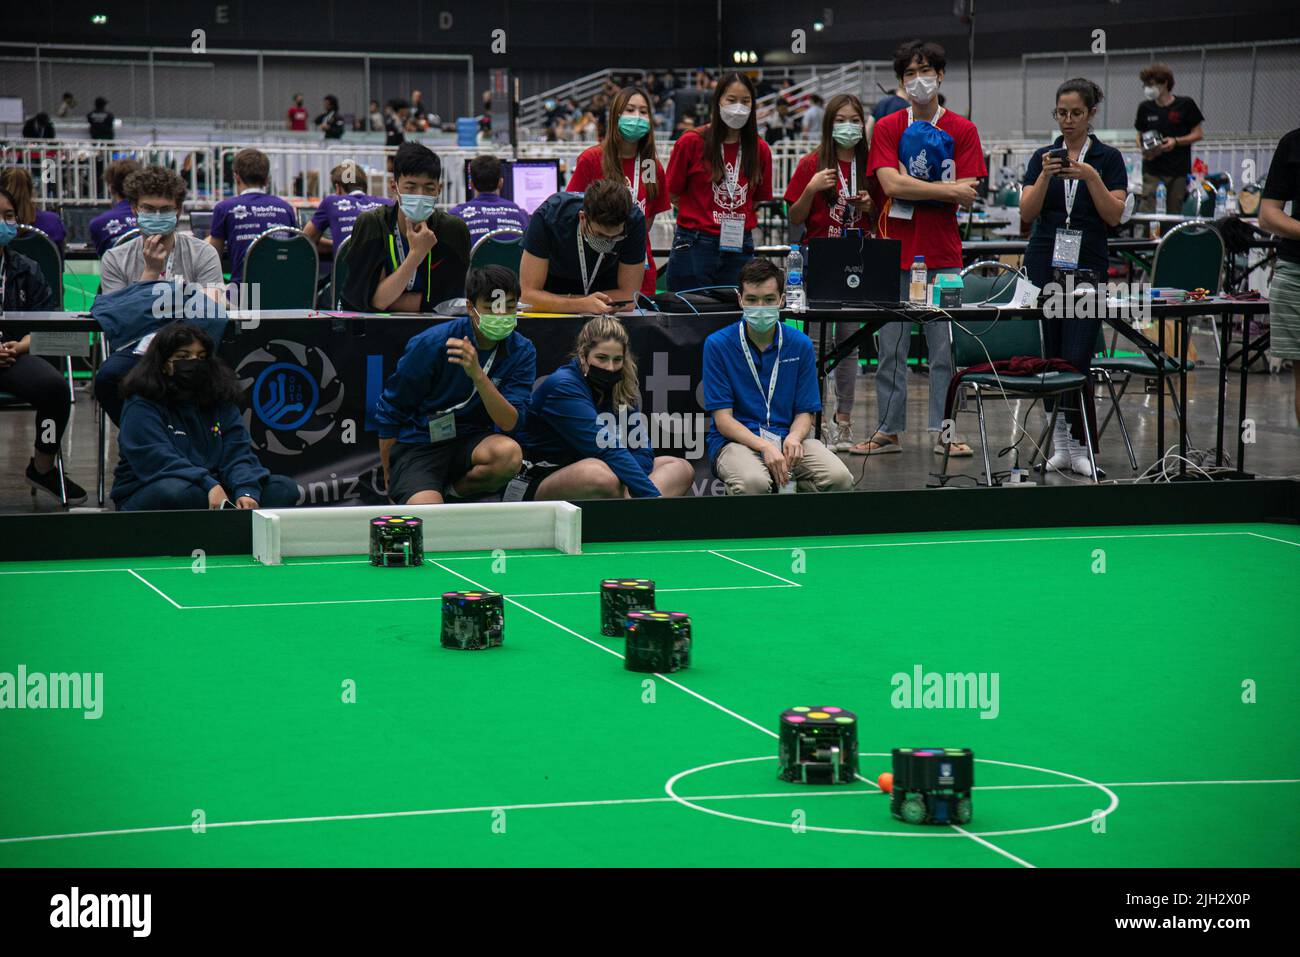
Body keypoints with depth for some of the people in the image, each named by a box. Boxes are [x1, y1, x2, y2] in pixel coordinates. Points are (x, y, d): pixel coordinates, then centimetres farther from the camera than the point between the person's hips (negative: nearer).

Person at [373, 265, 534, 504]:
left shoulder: (522, 352, -4)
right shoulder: (432, 344, -12)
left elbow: (510, 423, -16)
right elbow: (389, 413, -2)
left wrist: (478, 375, -31)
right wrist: (390, 482, 3)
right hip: (417, 446, -3)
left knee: (509, 453, -32)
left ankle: (454, 494, -1)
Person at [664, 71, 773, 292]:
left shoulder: (760, 149, 6)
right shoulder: (691, 142, -3)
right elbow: (673, 195, 3)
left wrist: (736, 221, 5)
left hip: (740, 247, 3)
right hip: (694, 247, -3)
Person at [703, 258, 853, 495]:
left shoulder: (801, 345, 6)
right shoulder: (718, 344, -4)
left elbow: (805, 412, 7)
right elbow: (723, 419, -8)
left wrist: (794, 438, -18)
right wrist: (765, 447, -24)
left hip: (786, 436, 3)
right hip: (735, 440, -3)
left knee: (840, 478, -25)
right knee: (753, 483, -38)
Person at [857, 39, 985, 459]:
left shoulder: (962, 130, 4)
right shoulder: (887, 128, 5)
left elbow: (968, 196, -4)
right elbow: (890, 184, -9)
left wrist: (913, 186, -11)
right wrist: (947, 189, -12)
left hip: (943, 253, 0)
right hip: (896, 251, 1)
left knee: (946, 346, 1)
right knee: (891, 347, 4)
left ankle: (945, 431, 7)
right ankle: (889, 431, 10)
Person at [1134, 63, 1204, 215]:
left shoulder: (1185, 105, -2)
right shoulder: (1145, 108, 6)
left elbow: (1198, 134, 2)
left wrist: (1176, 141, -14)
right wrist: (1144, 150, -5)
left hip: (1179, 171, -1)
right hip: (1152, 171, 1)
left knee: (1174, 213, 3)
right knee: (1147, 212, -10)